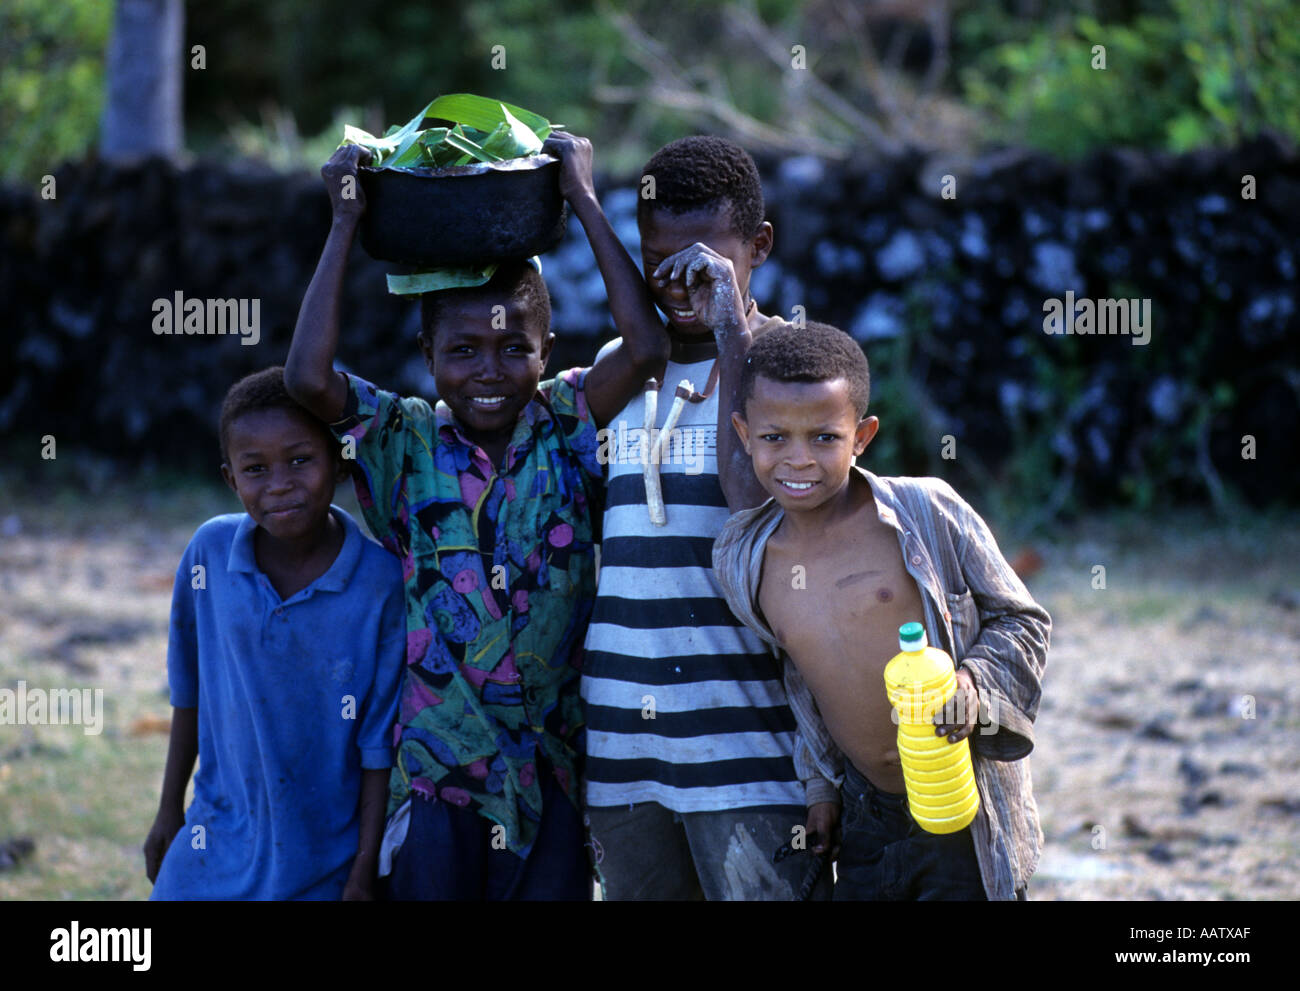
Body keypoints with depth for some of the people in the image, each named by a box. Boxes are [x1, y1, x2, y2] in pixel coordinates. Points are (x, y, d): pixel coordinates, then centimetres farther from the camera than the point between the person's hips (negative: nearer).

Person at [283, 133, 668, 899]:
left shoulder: (568, 427, 1)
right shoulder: (407, 443, 0)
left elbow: (647, 347, -14)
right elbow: (308, 377, -15)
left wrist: (585, 202, -9)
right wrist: (347, 224, -10)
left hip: (553, 769, 0)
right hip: (438, 769, 0)